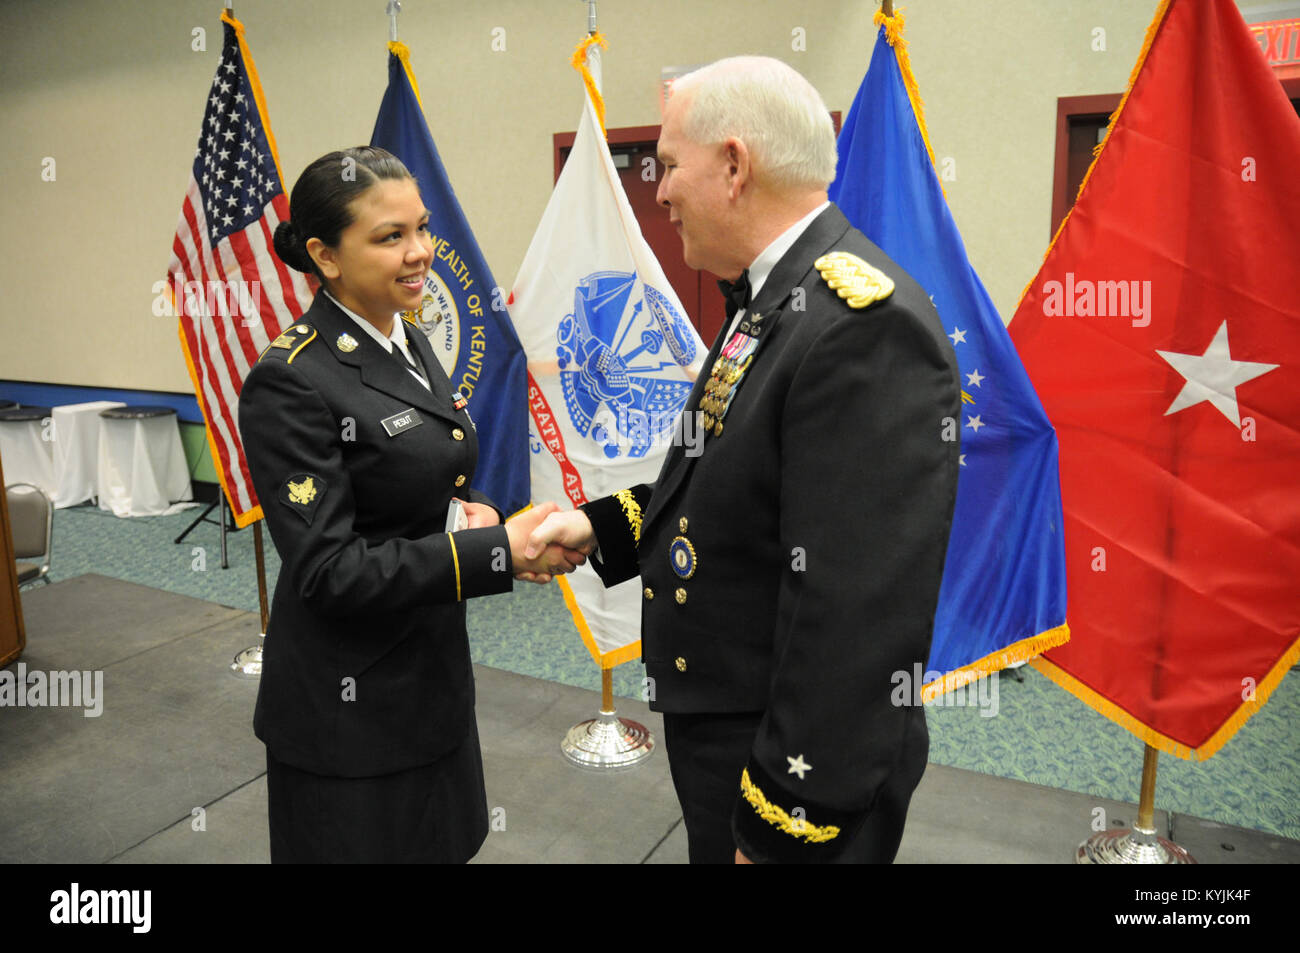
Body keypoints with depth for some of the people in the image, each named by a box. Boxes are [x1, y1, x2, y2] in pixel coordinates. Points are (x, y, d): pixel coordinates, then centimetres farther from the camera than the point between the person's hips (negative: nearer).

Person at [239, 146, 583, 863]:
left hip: (433, 670, 8)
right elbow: (326, 569, -24)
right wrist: (501, 550, -28)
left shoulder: (410, 344, 5)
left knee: (443, 841, 23)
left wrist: (471, 511, -8)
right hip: (351, 706, -8)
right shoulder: (291, 382, -21)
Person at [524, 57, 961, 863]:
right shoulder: (771, 300, 5)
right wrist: (603, 525, 1)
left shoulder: (866, 324, -26)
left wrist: (784, 829, -21)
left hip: (794, 761, -8)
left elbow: (858, 613, -28)